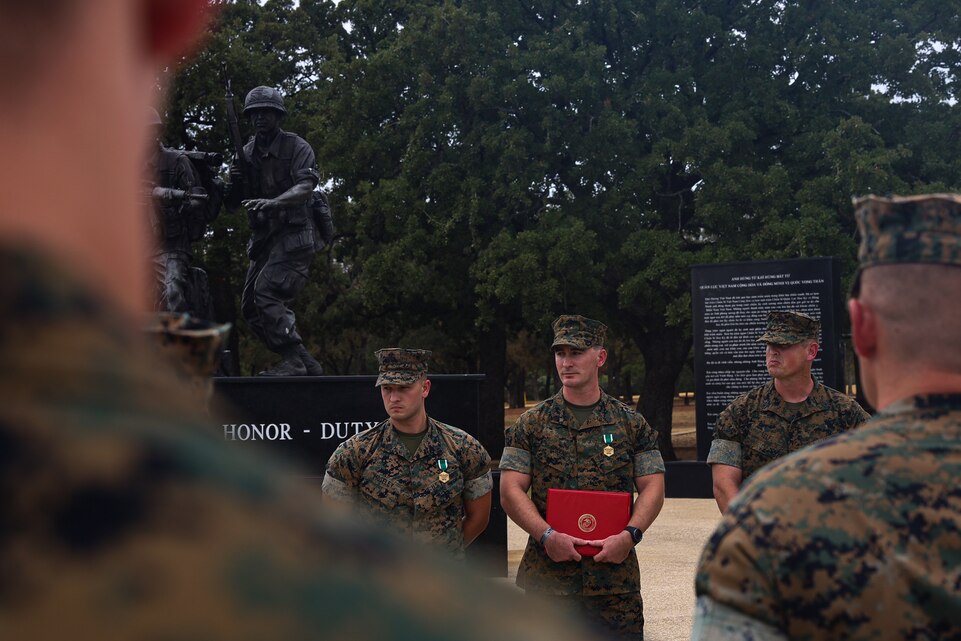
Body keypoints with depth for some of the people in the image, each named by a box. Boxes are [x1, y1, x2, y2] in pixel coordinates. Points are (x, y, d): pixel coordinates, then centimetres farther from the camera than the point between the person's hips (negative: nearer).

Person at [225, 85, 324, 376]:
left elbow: (305, 187, -20)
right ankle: (306, 363, 10)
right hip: (263, 239, 8)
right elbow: (231, 203, 15)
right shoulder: (246, 153, 14)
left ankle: (293, 361, -20)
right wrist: (233, 182, -7)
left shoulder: (296, 147, -4)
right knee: (250, 307, 5)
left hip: (293, 235, -8)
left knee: (266, 292, -23)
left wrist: (273, 202, -37)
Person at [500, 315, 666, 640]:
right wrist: (547, 535, -13)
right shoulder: (531, 424, 7)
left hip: (616, 576, 0)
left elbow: (652, 487, 6)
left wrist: (629, 534, -11)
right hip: (546, 576, 0)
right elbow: (511, 490, 1)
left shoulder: (631, 424, 9)